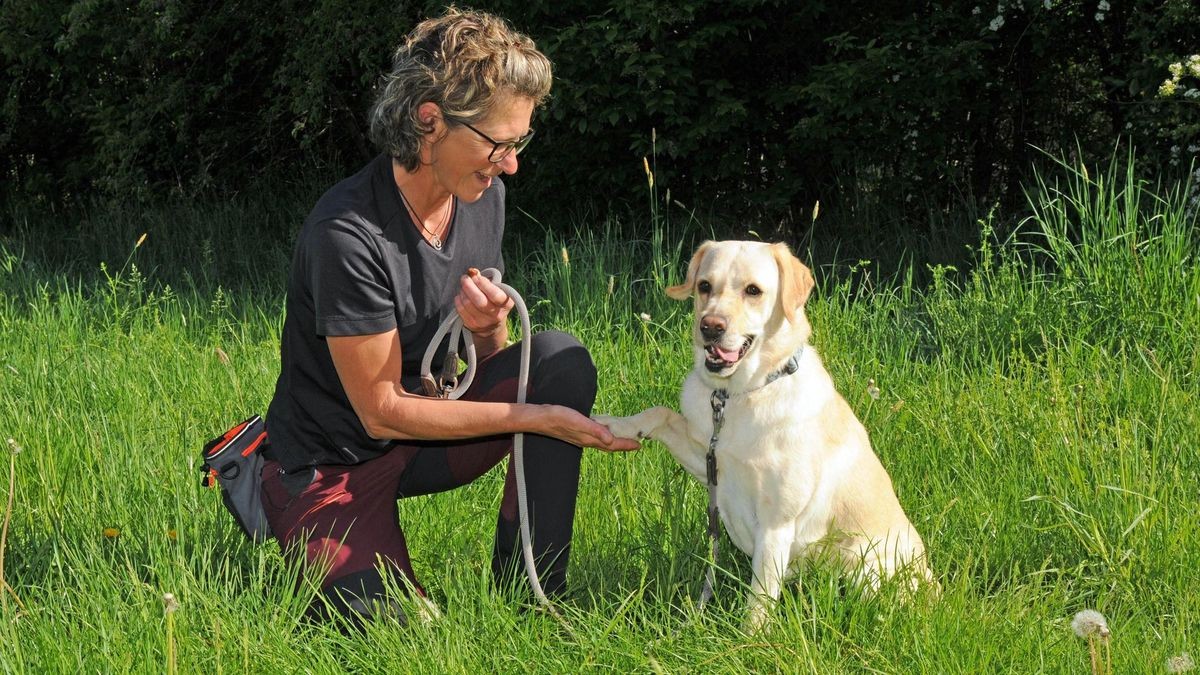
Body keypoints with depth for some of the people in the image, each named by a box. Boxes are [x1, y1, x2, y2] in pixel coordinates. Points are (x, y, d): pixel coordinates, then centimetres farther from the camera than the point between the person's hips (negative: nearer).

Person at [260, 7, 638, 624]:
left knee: (560, 359, -16)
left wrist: (488, 330, -19)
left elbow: (485, 366, 7)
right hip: (335, 463, -6)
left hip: (430, 429, 6)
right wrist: (540, 420, -24)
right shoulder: (348, 235, -28)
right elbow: (382, 411, -23)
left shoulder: (484, 197, -4)